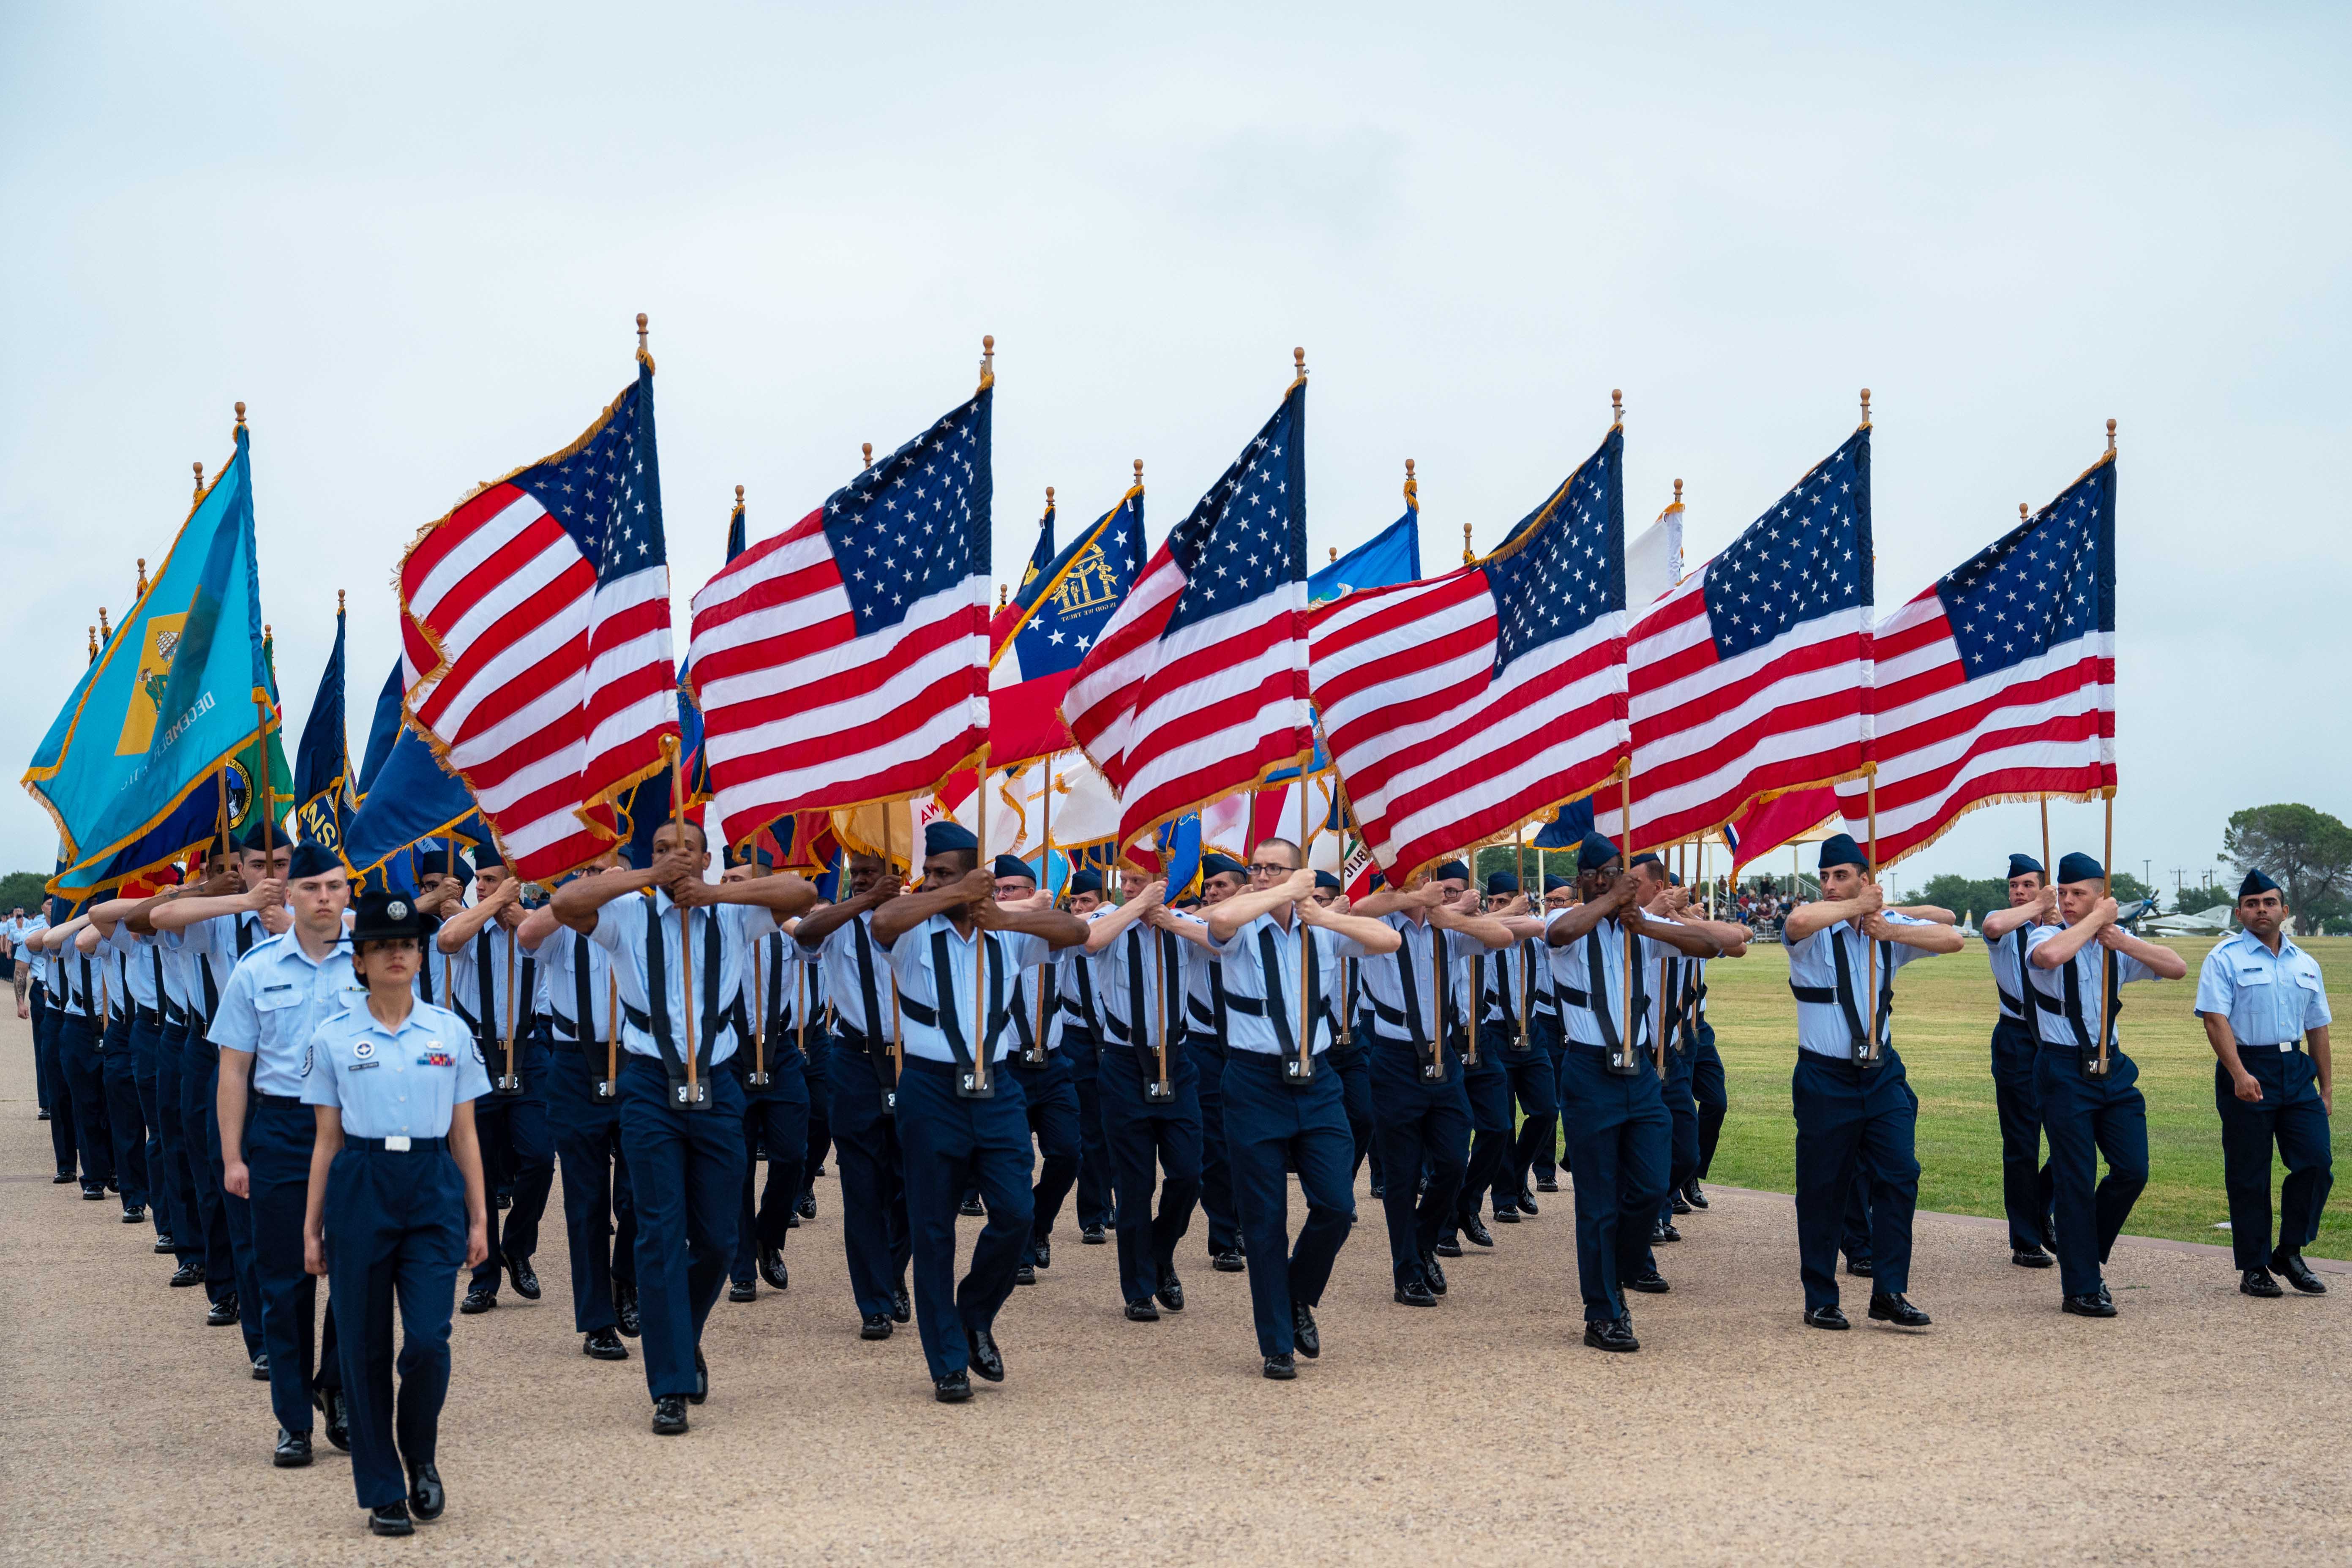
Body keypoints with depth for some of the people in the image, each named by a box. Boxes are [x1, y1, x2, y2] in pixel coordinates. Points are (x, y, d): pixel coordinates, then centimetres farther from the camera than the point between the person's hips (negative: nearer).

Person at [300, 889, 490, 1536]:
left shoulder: (450, 1032, 6)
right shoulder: (333, 1038, 3)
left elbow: (465, 1134, 9)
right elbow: (326, 1140, 7)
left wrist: (479, 1217, 7)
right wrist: (312, 1228, 6)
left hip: (433, 1190, 0)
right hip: (360, 1187, 0)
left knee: (428, 1341, -11)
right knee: (366, 1347, 2)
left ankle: (420, 1458, 17)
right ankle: (384, 1492, 15)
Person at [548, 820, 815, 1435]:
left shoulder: (733, 916, 8)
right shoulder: (629, 918, 4)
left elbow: (804, 893, -8)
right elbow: (564, 902, -14)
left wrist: (716, 893, -14)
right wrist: (649, 876, -14)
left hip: (716, 1087, 2)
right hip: (651, 1089, -2)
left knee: (717, 1238, 7)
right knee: (661, 1235, -4)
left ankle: (686, 1340, 35)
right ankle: (672, 1388, 0)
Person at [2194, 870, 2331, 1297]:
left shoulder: (2305, 965, 16)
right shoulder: (2225, 959, -2)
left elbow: (2317, 1028, 19)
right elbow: (2216, 1020, -12)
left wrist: (2326, 1088, 15)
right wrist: (2240, 1076, -23)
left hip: (2297, 1070, 5)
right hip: (2247, 1074, -5)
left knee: (2316, 1162, -4)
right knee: (2249, 1176, 0)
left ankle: (2289, 1252, 13)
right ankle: (2253, 1267, 9)